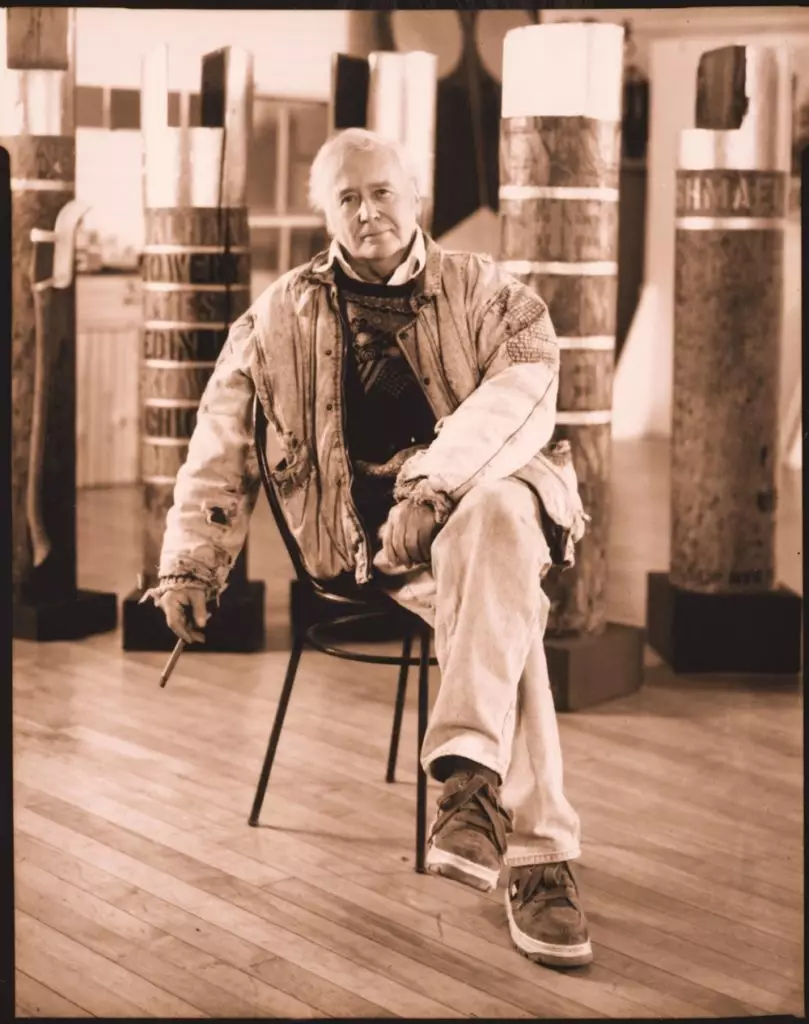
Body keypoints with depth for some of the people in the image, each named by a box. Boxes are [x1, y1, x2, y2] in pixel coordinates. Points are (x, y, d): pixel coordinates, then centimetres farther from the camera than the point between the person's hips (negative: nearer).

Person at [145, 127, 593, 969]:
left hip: (492, 495, 0)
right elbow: (222, 440, 15)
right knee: (500, 597, -34)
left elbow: (525, 389, -12)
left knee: (494, 520, -40)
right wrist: (191, 560, 7)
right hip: (375, 537, 0)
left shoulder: (482, 291, 7)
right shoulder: (280, 316, 14)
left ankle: (473, 773, -46)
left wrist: (437, 485, -28)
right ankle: (536, 854, -40)